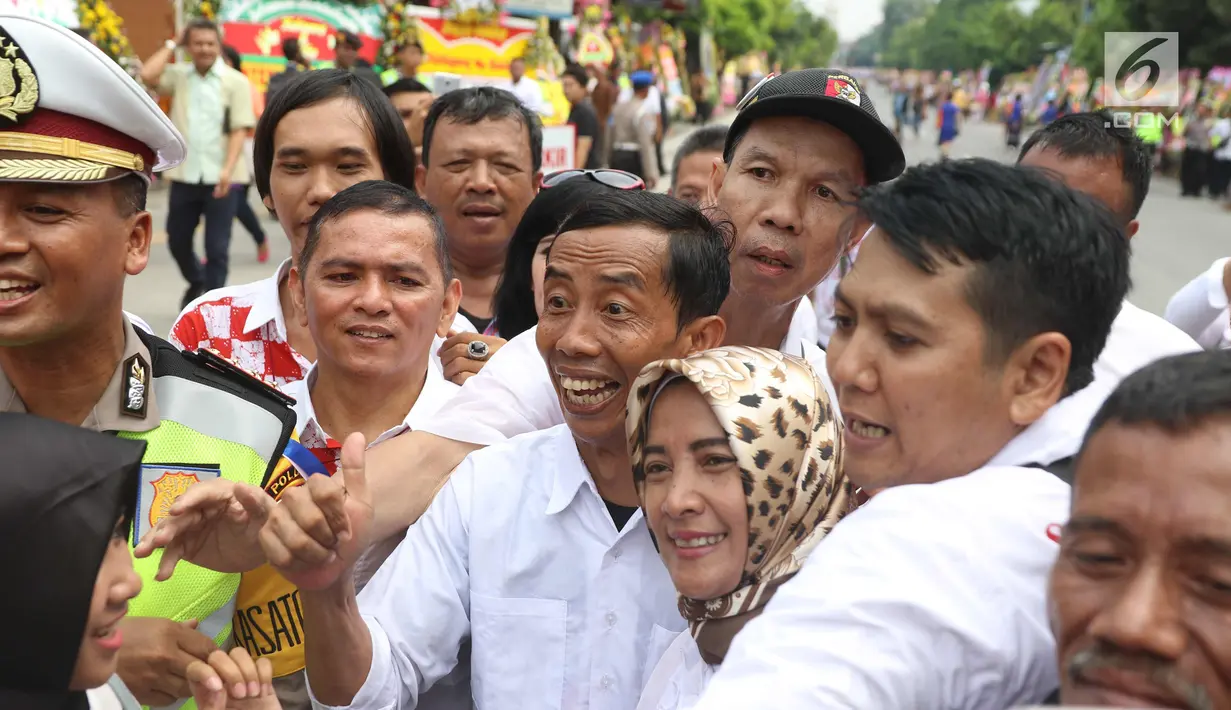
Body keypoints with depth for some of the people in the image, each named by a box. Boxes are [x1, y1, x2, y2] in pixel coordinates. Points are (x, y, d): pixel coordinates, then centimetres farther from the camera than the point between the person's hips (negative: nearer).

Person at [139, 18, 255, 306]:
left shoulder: (236, 82, -2)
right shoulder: (179, 76, 7)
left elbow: (240, 129, -8)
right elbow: (147, 75, -12)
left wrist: (228, 169, -20)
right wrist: (171, 45, -1)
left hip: (220, 177, -3)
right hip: (185, 175, 4)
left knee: (217, 247, -1)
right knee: (177, 240, 14)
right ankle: (197, 282, 41)